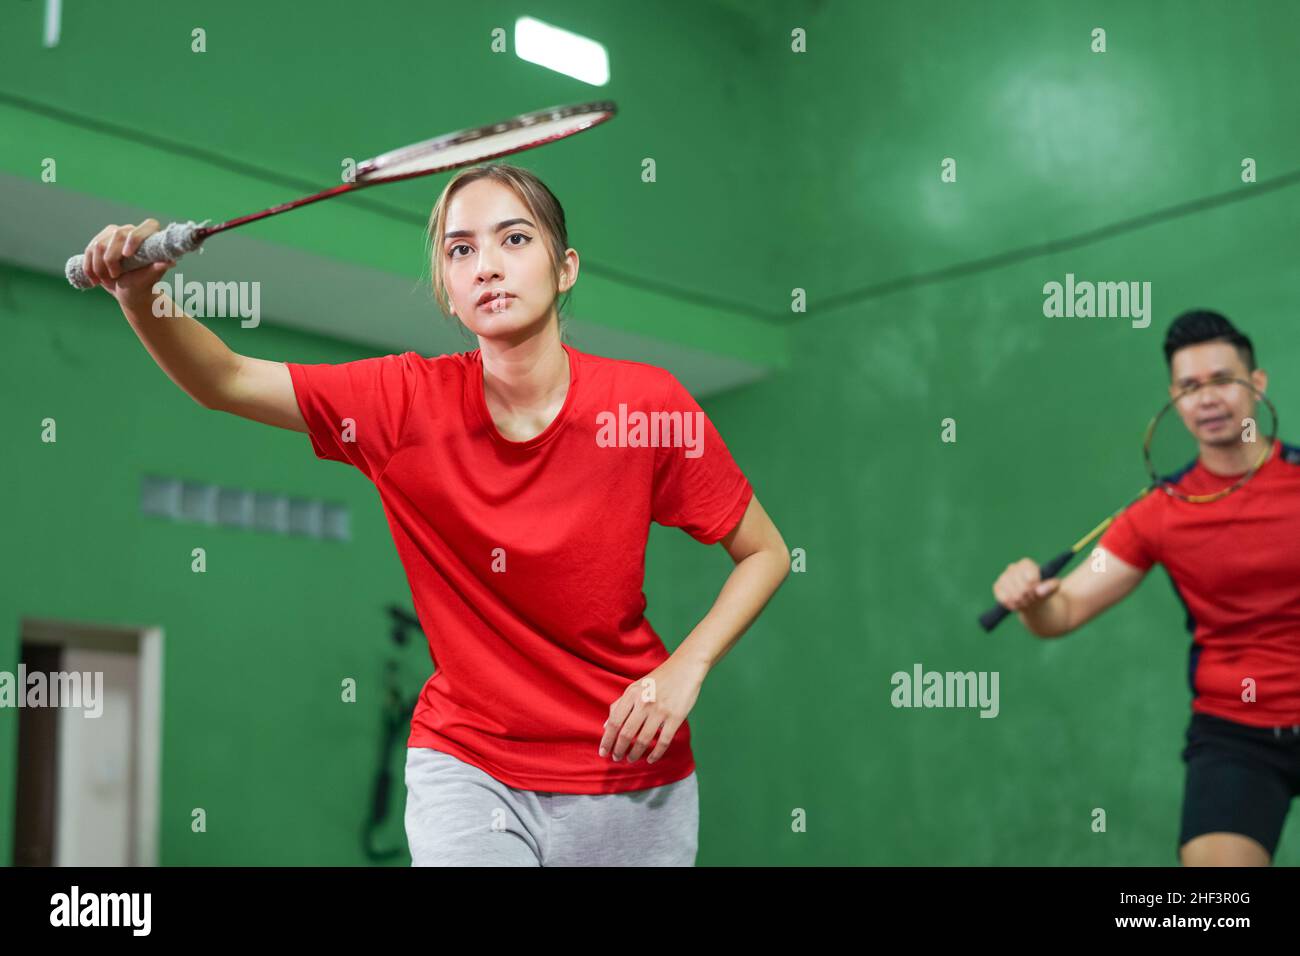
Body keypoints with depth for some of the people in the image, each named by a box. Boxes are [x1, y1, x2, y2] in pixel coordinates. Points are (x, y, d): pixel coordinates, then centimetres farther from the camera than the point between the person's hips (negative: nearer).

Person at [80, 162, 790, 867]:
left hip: (629, 777, 0)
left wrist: (687, 666, -16)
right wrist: (140, 294, -26)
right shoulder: (408, 401, -8)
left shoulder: (648, 404, -13)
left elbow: (765, 553, -2)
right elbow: (225, 381, -7)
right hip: (465, 767, 0)